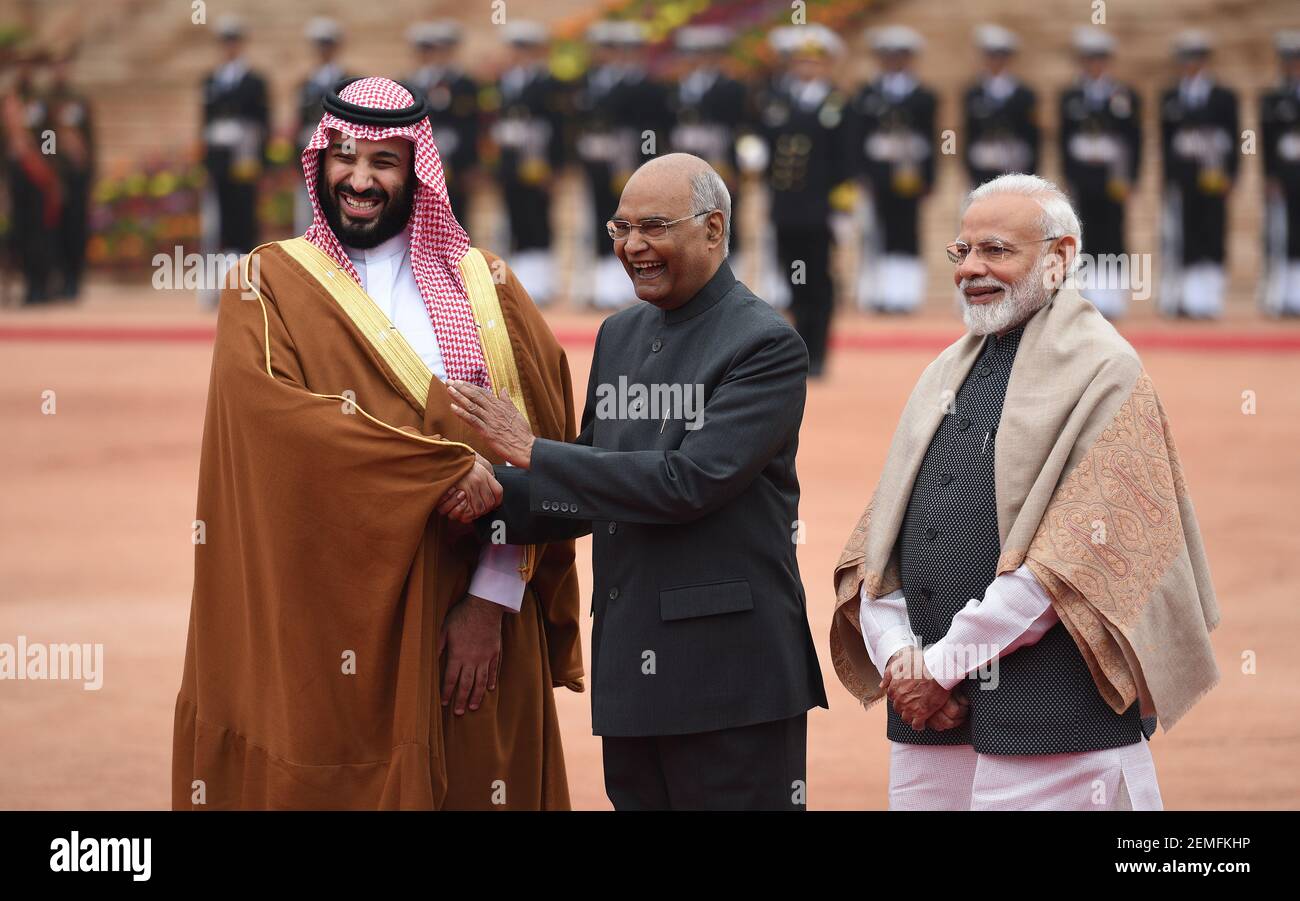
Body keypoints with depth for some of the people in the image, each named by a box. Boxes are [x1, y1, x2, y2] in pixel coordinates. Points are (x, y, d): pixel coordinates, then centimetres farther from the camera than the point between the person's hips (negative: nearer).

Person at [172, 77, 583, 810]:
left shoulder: (485, 288, 10)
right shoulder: (270, 286, 3)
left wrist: (492, 600, -7)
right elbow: (270, 410, -15)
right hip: (321, 631, -2)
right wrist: (442, 469, -21)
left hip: (468, 635, 2)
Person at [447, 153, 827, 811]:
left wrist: (532, 452, -16)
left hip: (729, 670, -7)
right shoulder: (620, 335, 15)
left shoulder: (767, 346, -9)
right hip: (629, 669, 7)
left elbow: (688, 481, -19)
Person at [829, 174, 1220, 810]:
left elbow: (1077, 555, -15)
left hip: (1050, 711, -6)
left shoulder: (1104, 373, -6)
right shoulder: (948, 375, 16)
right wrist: (898, 658, -5)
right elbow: (876, 539, 14)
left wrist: (940, 665, -13)